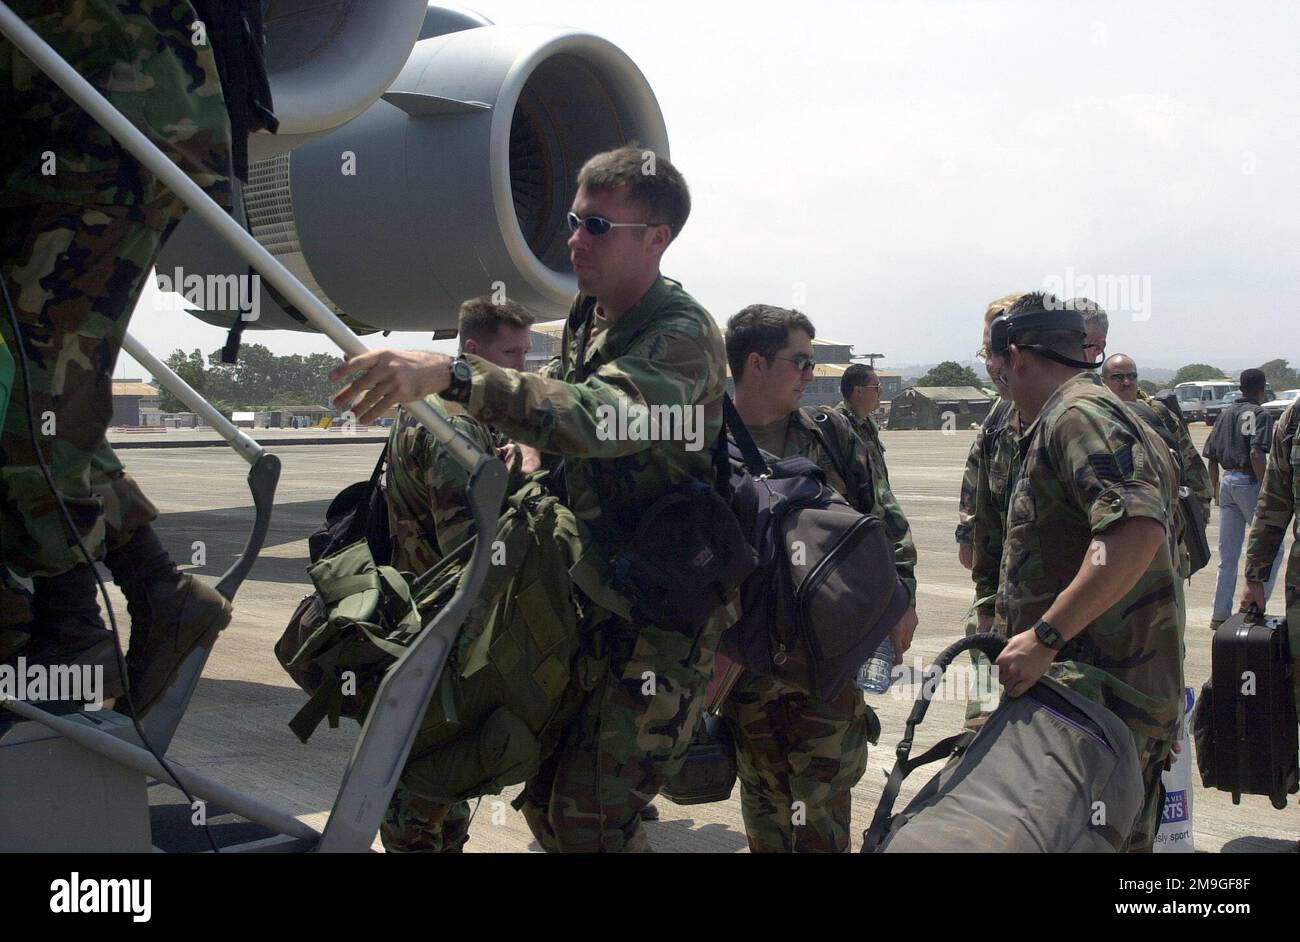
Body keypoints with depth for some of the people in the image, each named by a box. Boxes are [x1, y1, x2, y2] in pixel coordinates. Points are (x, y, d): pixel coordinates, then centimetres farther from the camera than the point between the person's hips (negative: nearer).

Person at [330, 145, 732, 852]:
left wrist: (450, 375, -48)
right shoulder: (586, 314, 9)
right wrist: (531, 448, 6)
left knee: (588, 822, -11)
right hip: (593, 591, 9)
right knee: (547, 803, 13)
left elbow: (601, 416, -39)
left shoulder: (684, 335, -19)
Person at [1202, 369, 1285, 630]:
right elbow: (1257, 454, -20)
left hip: (1227, 483, 7)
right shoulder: (1260, 414, -8)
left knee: (1228, 556, 11)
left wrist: (1215, 488, 23)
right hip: (1249, 482, -7)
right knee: (1272, 548, 4)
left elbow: (1211, 457, 14)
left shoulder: (1225, 414, 13)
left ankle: (1220, 615, 11)